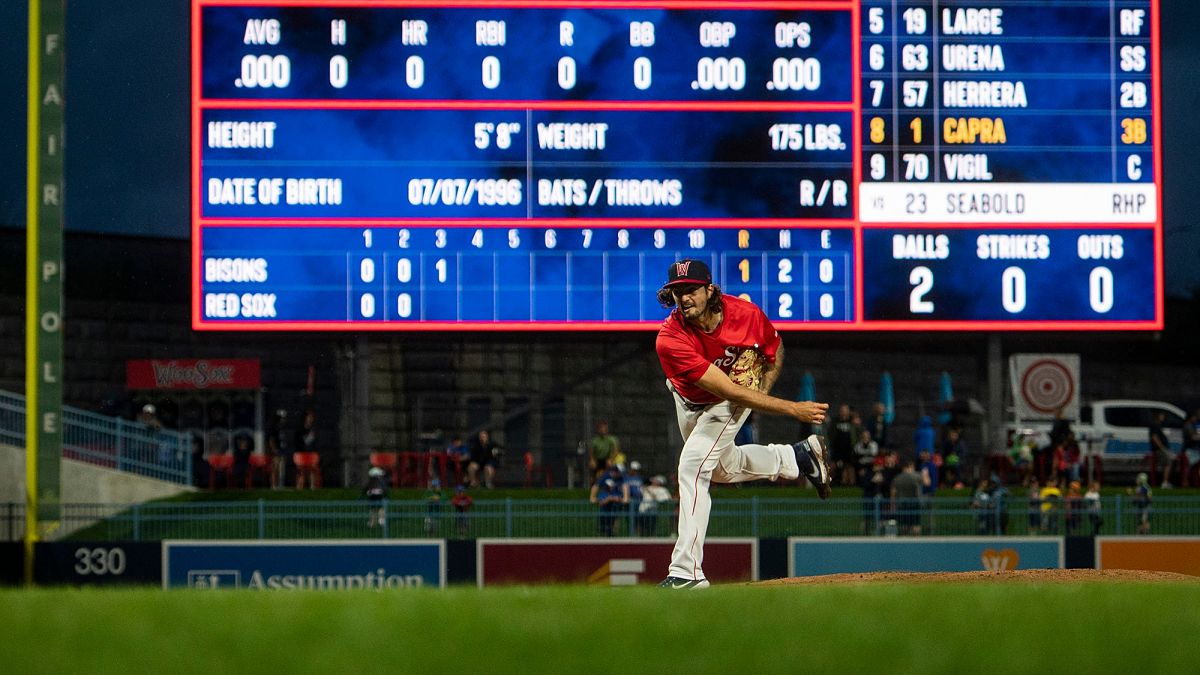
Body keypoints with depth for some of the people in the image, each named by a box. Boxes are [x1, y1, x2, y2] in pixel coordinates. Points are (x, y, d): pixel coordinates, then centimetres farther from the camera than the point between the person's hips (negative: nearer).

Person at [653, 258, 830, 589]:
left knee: (693, 467, -19)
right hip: (688, 400, 2)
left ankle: (686, 571, -20)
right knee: (723, 468, 24)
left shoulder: (746, 314, -30)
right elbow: (729, 390, -39)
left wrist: (763, 390, -21)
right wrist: (792, 409, -40)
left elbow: (775, 349, -4)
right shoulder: (670, 340, -37)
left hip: (727, 409, -2)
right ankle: (798, 456, 45)